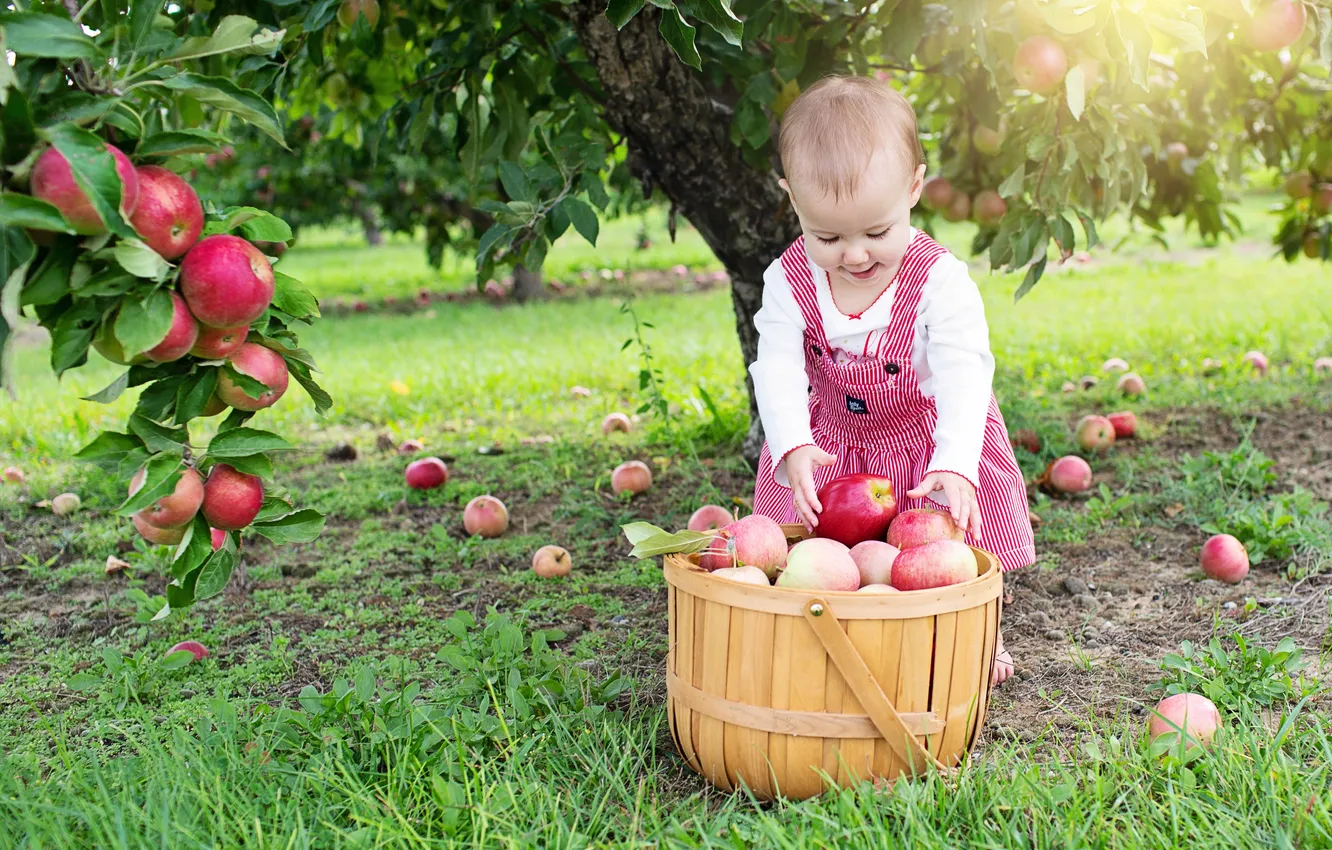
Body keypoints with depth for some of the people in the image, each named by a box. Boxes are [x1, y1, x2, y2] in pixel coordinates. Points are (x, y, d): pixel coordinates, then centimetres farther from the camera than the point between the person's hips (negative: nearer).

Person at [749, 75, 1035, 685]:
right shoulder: (790, 281, -19)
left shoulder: (940, 281, -26)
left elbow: (963, 377, -31)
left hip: (931, 441, -1)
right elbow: (778, 368, -24)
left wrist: (955, 466, -45)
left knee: (960, 542, 8)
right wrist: (794, 447, -41)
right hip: (829, 444, 2)